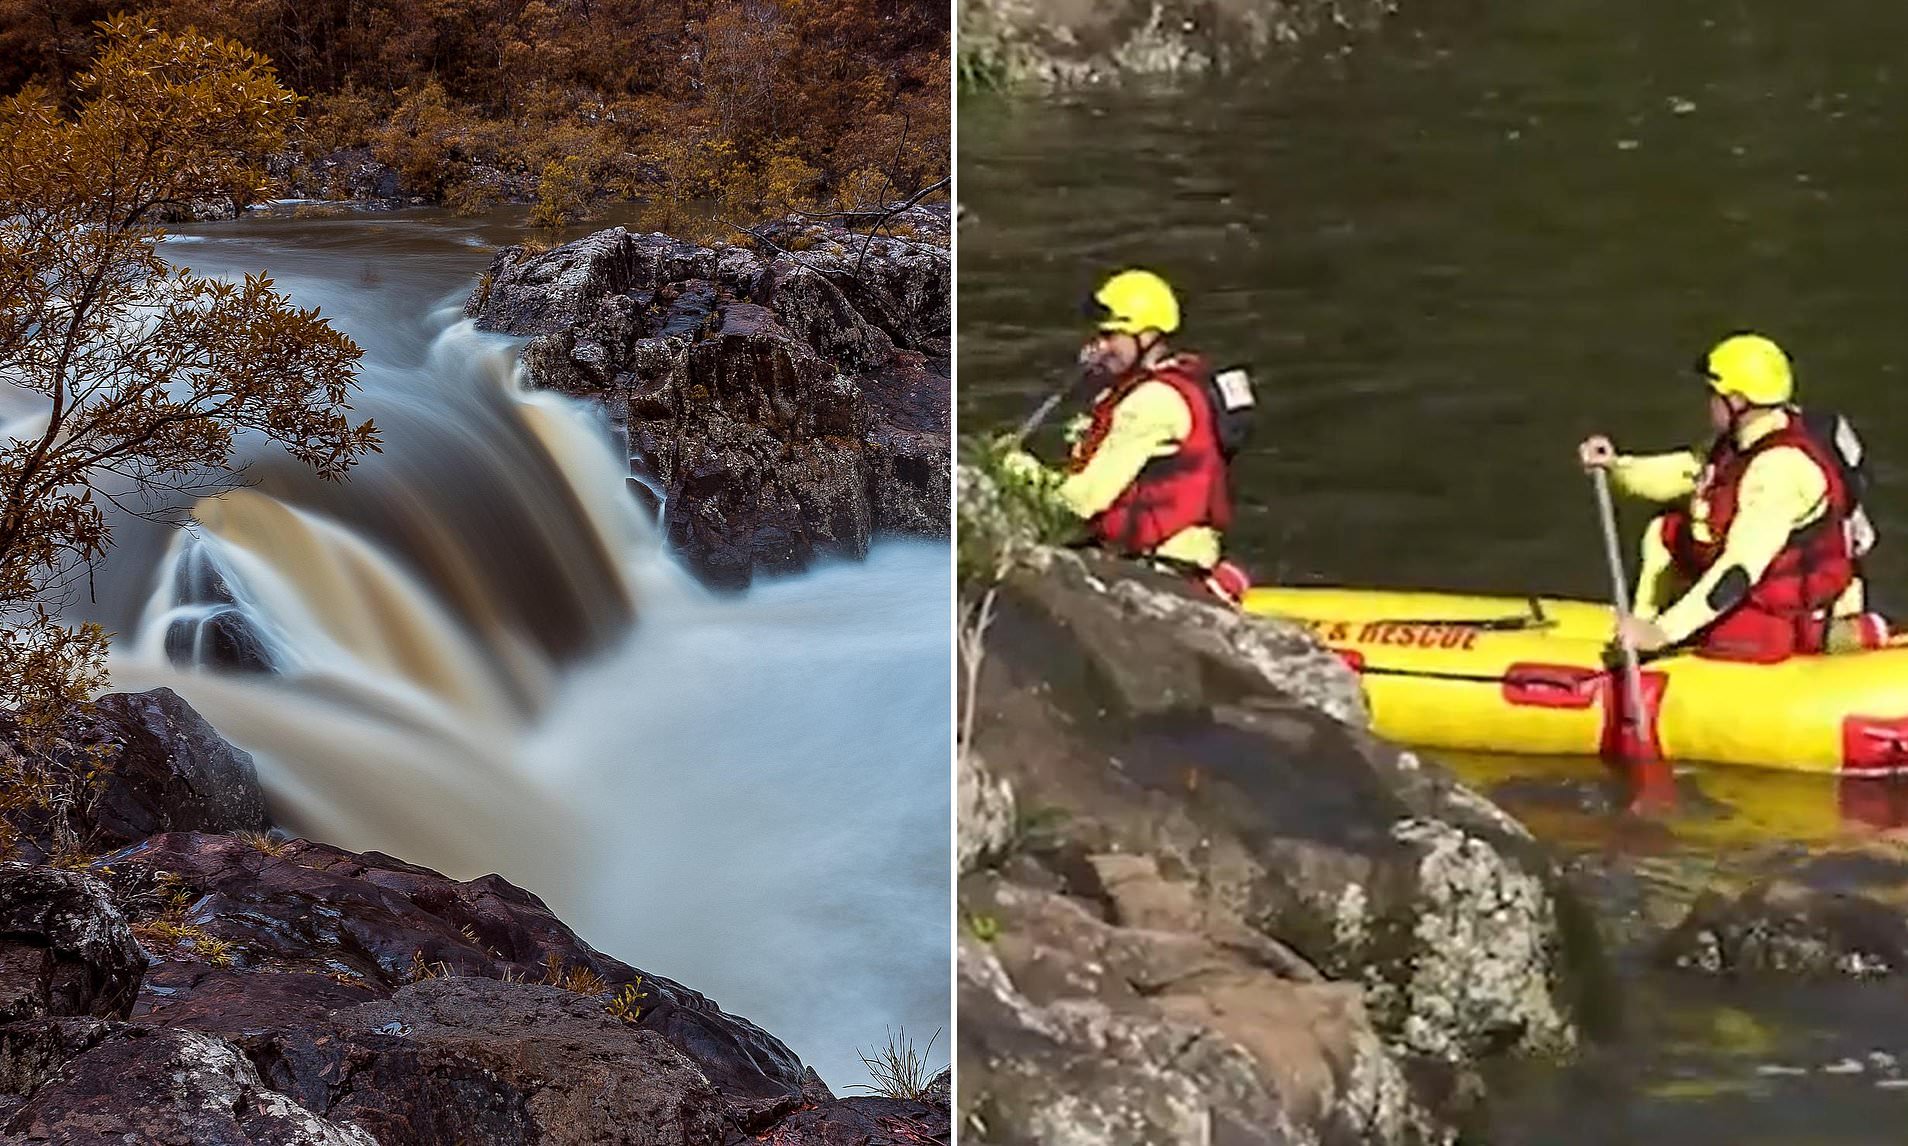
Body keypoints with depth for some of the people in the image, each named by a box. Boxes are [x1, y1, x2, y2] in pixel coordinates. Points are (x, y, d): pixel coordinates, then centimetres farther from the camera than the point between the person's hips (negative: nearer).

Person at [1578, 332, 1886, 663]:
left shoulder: (1780, 467, -30)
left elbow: (1739, 569, -35)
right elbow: (1687, 472, 12)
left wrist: (1664, 631, -36)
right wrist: (1616, 465, -4)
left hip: (1802, 617, -9)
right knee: (1665, 533, 10)